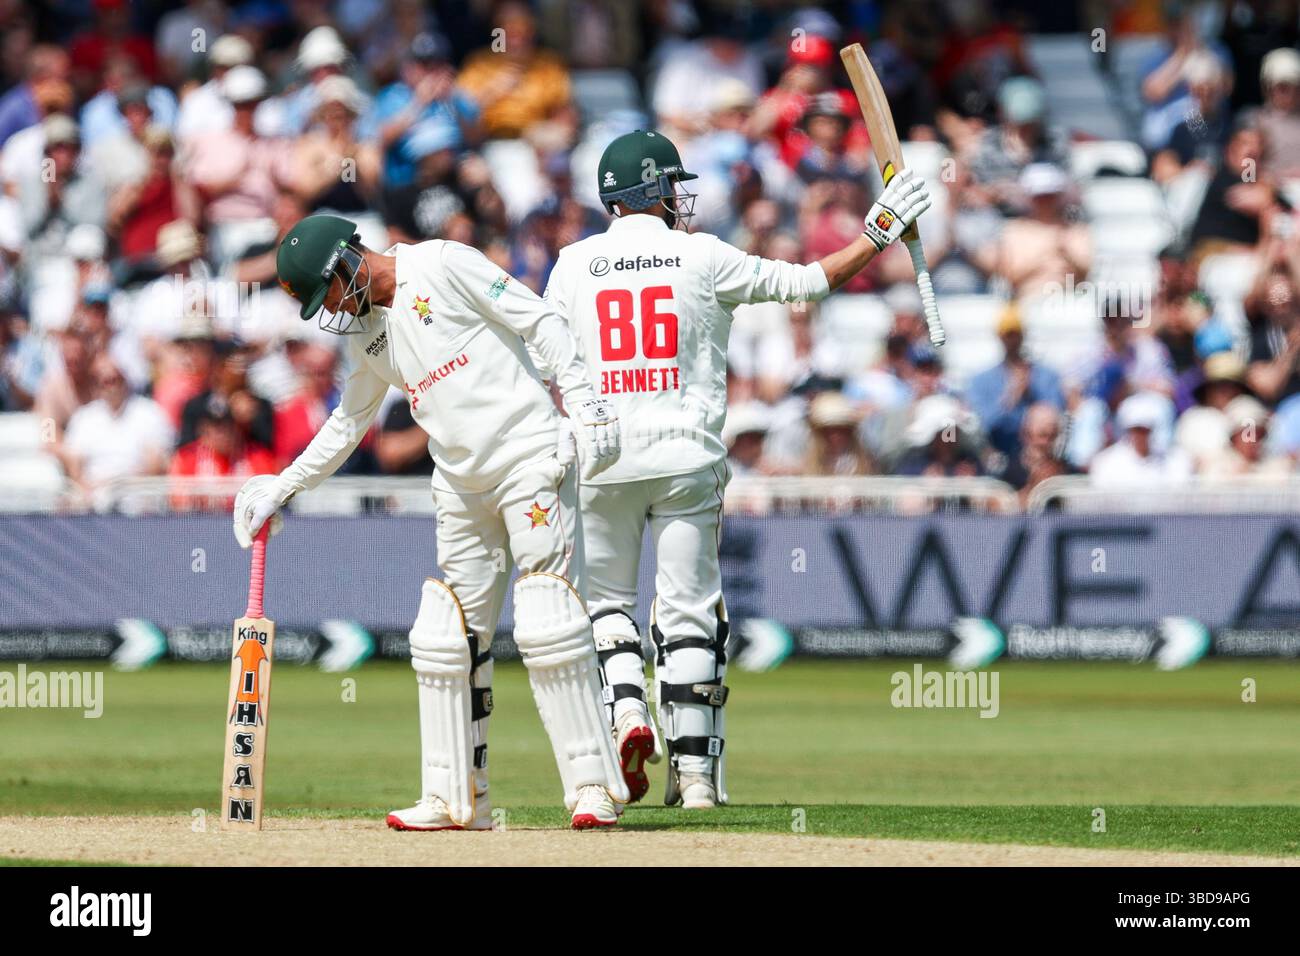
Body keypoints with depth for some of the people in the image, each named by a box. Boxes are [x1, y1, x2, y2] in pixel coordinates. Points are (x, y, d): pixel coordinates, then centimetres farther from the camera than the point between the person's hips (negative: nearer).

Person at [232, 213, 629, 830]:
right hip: (461, 488, 8)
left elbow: (540, 321, -8)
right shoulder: (365, 331, 15)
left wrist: (582, 398, -16)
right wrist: (281, 488, 26)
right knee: (444, 637, 4)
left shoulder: (443, 266, -6)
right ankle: (455, 799, 10)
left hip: (530, 457, -8)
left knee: (548, 625, -13)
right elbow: (347, 425, 27)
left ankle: (594, 787, -10)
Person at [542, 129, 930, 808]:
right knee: (688, 611, 4)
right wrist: (879, 232, 10)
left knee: (605, 600, 17)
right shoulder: (702, 257, -1)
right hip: (687, 459, -1)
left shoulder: (572, 265, 3)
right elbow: (807, 282, 1)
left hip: (600, 463, 1)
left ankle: (626, 709, -8)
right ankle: (695, 771, 1)